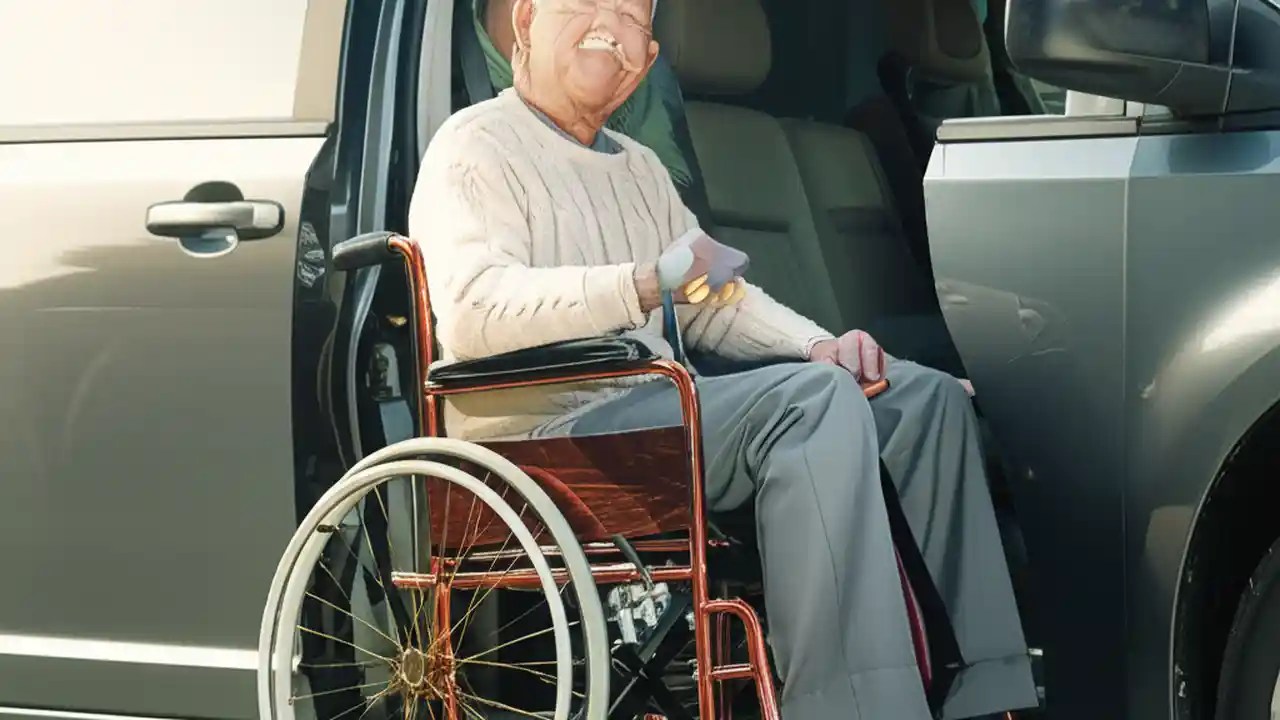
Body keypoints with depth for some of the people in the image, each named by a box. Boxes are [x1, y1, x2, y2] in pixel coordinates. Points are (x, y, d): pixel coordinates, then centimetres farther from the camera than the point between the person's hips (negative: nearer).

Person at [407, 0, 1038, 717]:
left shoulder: (641, 166, 25)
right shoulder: (478, 146, -3)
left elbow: (715, 300, 26)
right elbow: (471, 313, -20)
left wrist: (816, 344, 4)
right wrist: (644, 284, -29)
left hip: (657, 415, 9)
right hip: (548, 435, -9)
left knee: (926, 396, 1)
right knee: (814, 401, -30)